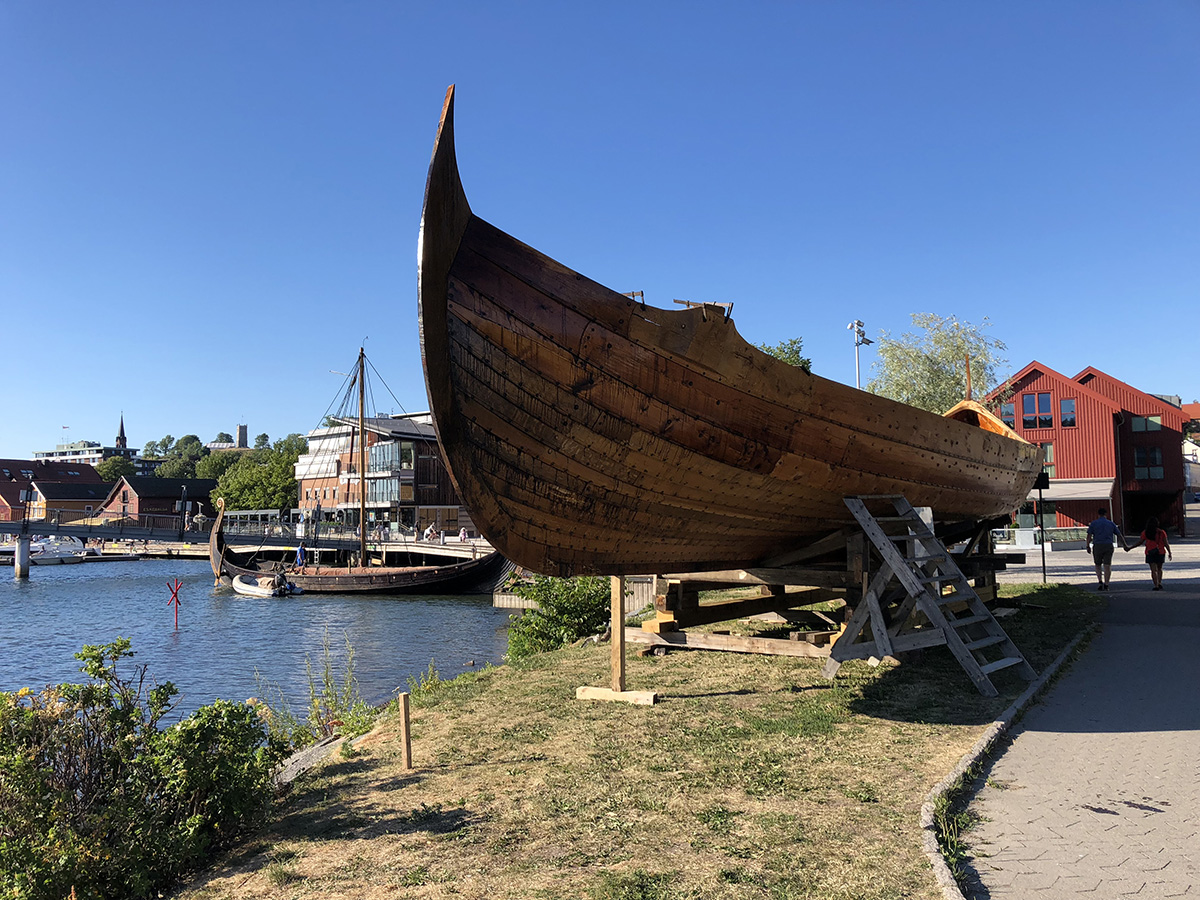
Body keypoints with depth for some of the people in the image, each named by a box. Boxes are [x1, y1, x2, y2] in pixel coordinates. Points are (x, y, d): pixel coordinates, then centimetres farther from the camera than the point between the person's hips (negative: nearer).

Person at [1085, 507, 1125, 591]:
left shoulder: (1094, 523, 3)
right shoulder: (1111, 523, 9)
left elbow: (1089, 535, -3)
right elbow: (1119, 535, 13)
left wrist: (1088, 546, 4)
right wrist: (1125, 545, 21)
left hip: (1098, 546, -1)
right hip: (1109, 546, 1)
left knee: (1098, 565, 12)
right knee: (1107, 566, 2)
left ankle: (1100, 582, -6)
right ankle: (1106, 585, -1)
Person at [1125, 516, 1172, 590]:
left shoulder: (1145, 533, -4)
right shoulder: (1161, 532, -4)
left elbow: (1139, 542, -1)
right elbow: (1166, 543, -4)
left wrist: (1130, 548, 9)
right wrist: (1169, 553, 3)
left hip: (1150, 553, -1)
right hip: (1161, 553, 1)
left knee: (1153, 570, 0)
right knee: (1159, 569, 19)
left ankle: (1156, 585, -7)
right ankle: (1159, 583, 10)